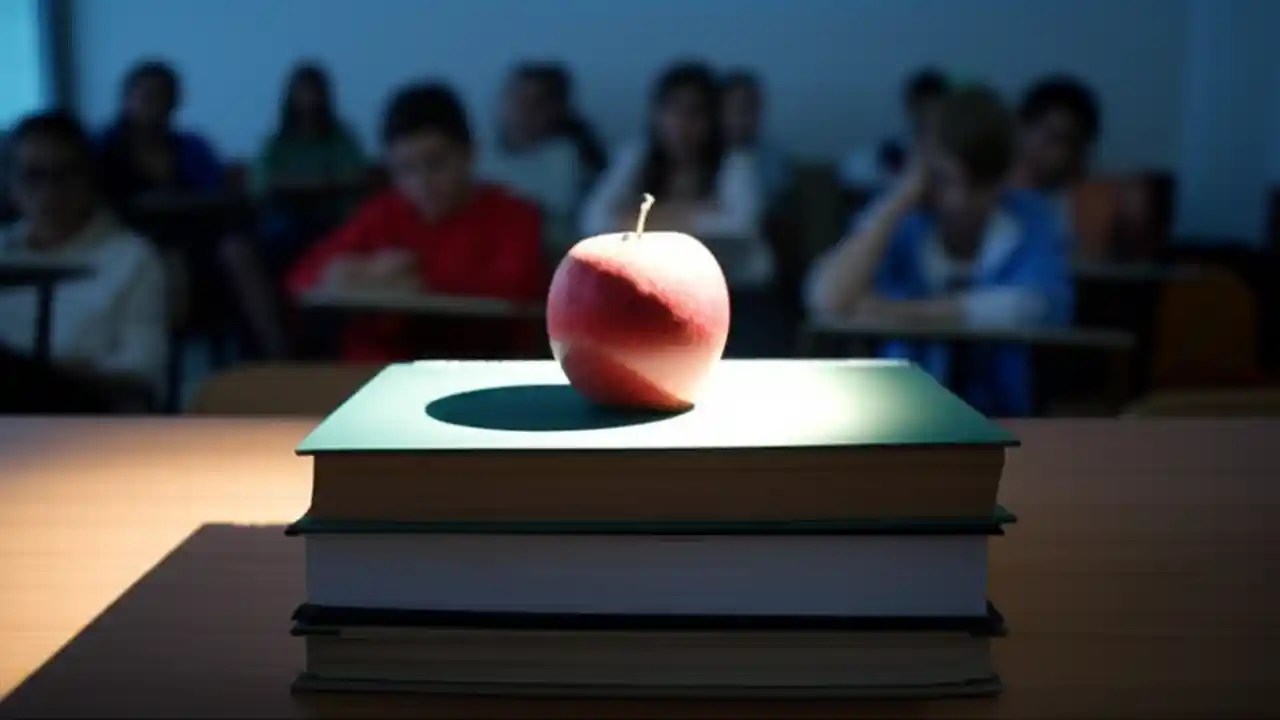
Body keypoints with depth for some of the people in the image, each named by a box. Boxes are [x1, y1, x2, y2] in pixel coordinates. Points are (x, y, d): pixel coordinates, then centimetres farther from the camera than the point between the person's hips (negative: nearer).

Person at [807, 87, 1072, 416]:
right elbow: (827, 301, -19)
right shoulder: (902, 221, -2)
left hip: (1004, 418, -1)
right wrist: (899, 203, -16)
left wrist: (902, 313, -22)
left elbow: (1030, 307, -25)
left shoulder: (1032, 221, -4)